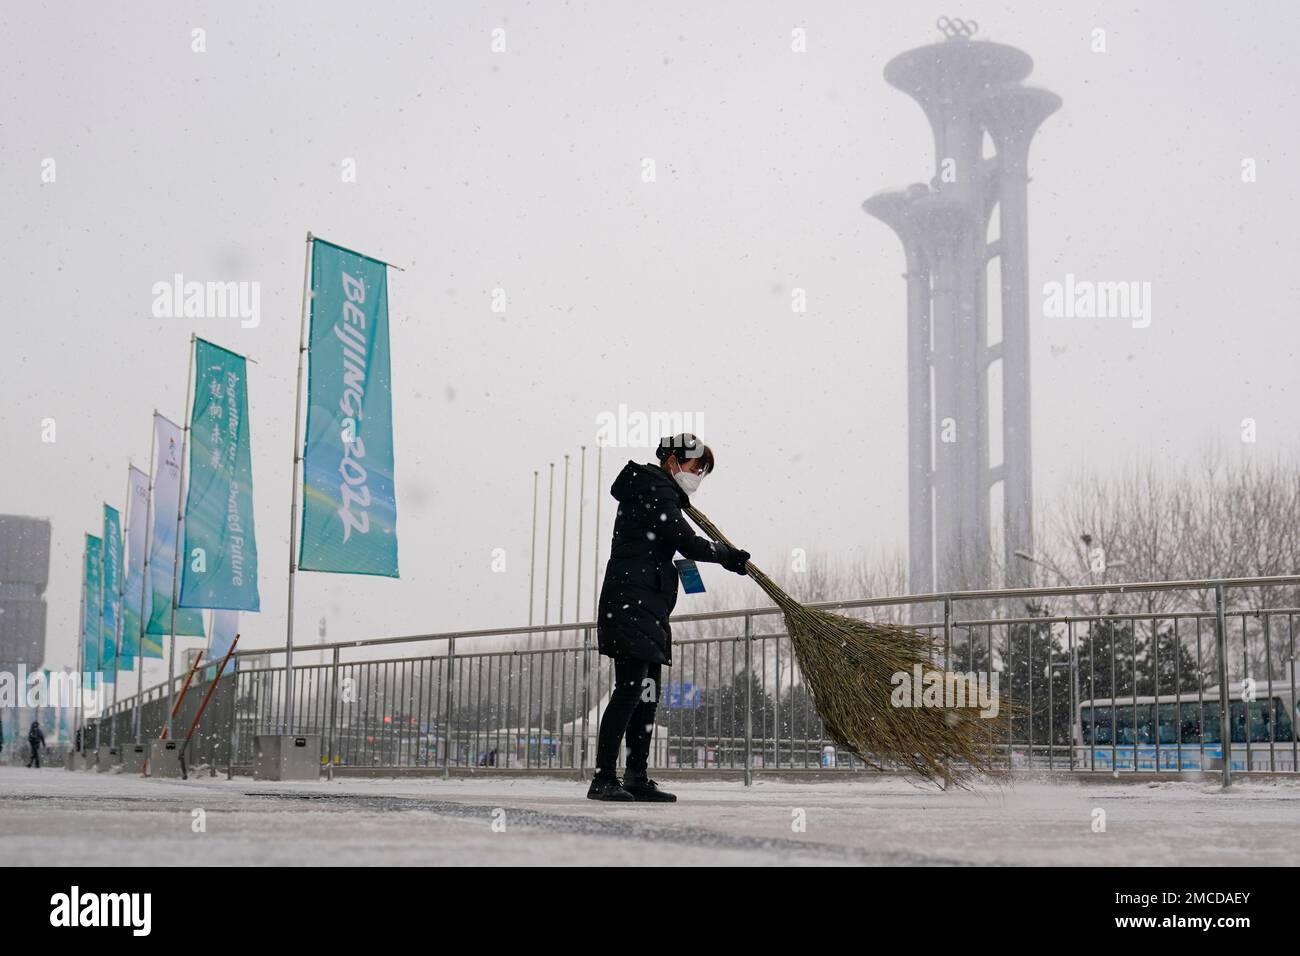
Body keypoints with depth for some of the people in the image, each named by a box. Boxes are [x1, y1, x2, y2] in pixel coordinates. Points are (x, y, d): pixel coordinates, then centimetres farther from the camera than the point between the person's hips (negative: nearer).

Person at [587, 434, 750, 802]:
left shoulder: (651, 491, 24)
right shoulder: (657, 492, -8)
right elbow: (688, 543, -12)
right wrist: (727, 555, 3)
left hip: (646, 607, 11)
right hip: (632, 602, -11)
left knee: (647, 692, 10)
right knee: (629, 689, -14)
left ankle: (637, 777, 14)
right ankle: (603, 778, -14)